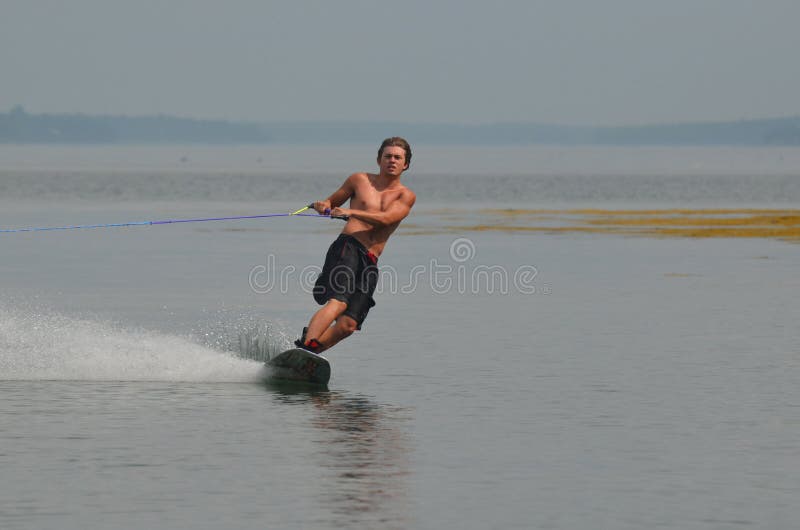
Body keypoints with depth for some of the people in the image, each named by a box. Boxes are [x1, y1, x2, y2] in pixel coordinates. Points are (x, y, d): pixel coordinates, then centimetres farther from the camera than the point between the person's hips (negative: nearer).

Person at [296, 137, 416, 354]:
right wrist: (323, 206, 0)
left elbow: (386, 218, -7)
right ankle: (303, 347, -39)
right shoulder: (360, 180, 14)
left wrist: (351, 212, -19)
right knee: (338, 302, -28)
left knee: (349, 324, -10)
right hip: (347, 248, -3)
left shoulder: (406, 196, 12)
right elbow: (332, 202, 25)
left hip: (370, 262, 3)